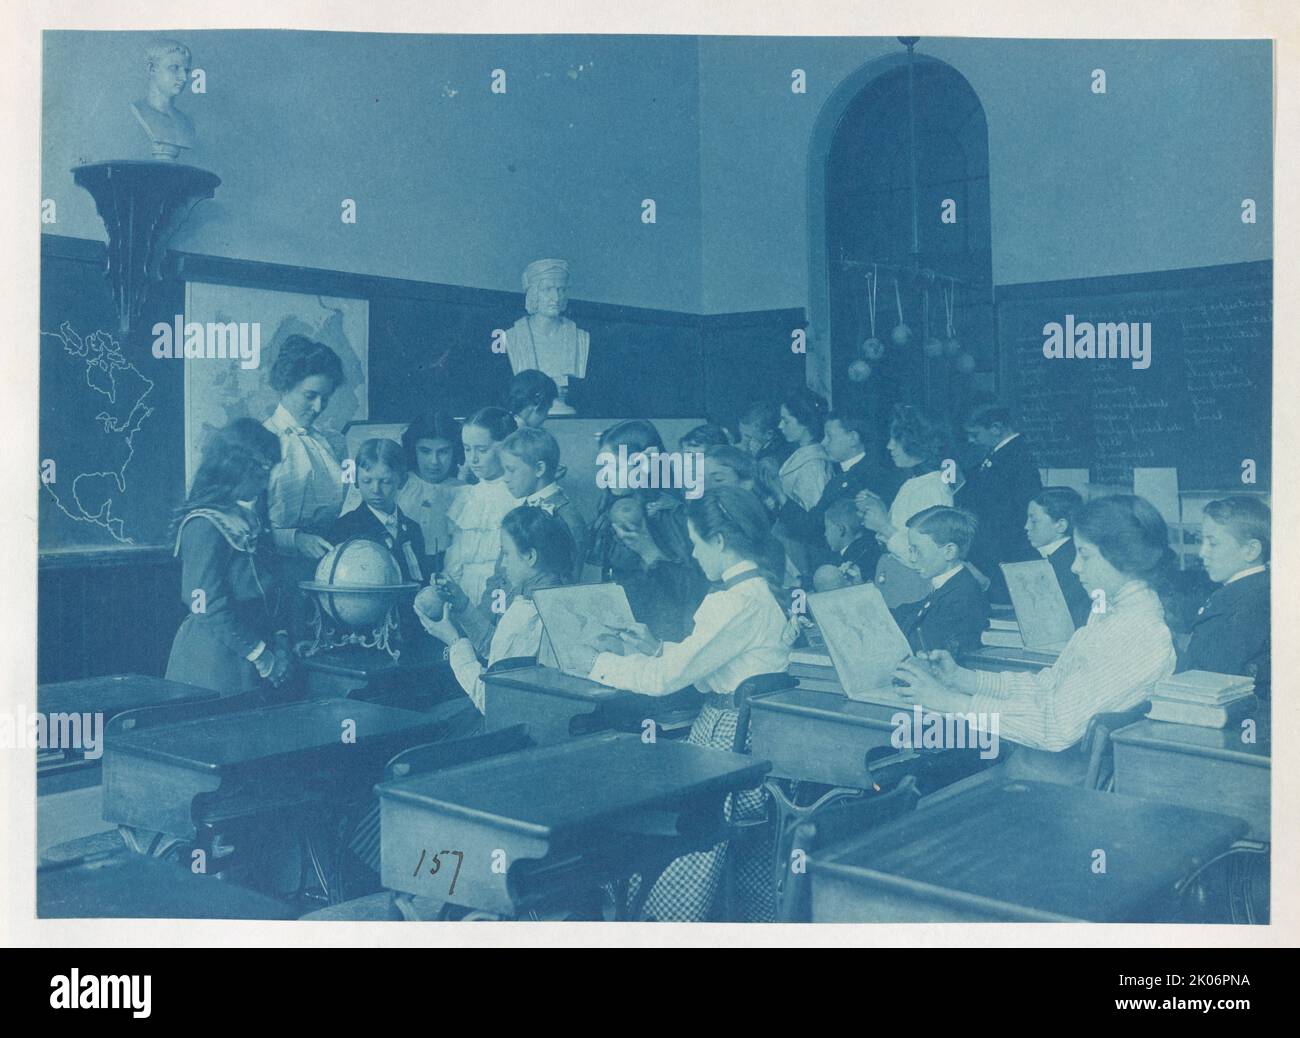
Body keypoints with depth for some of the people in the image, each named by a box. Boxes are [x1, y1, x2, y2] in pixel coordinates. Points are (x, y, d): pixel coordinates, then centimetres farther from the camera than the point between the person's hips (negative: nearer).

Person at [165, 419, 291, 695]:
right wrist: (260, 654, -16)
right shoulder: (205, 524, -15)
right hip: (213, 658, -8)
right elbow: (209, 605, -19)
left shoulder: (249, 518, 12)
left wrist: (278, 640, 1)